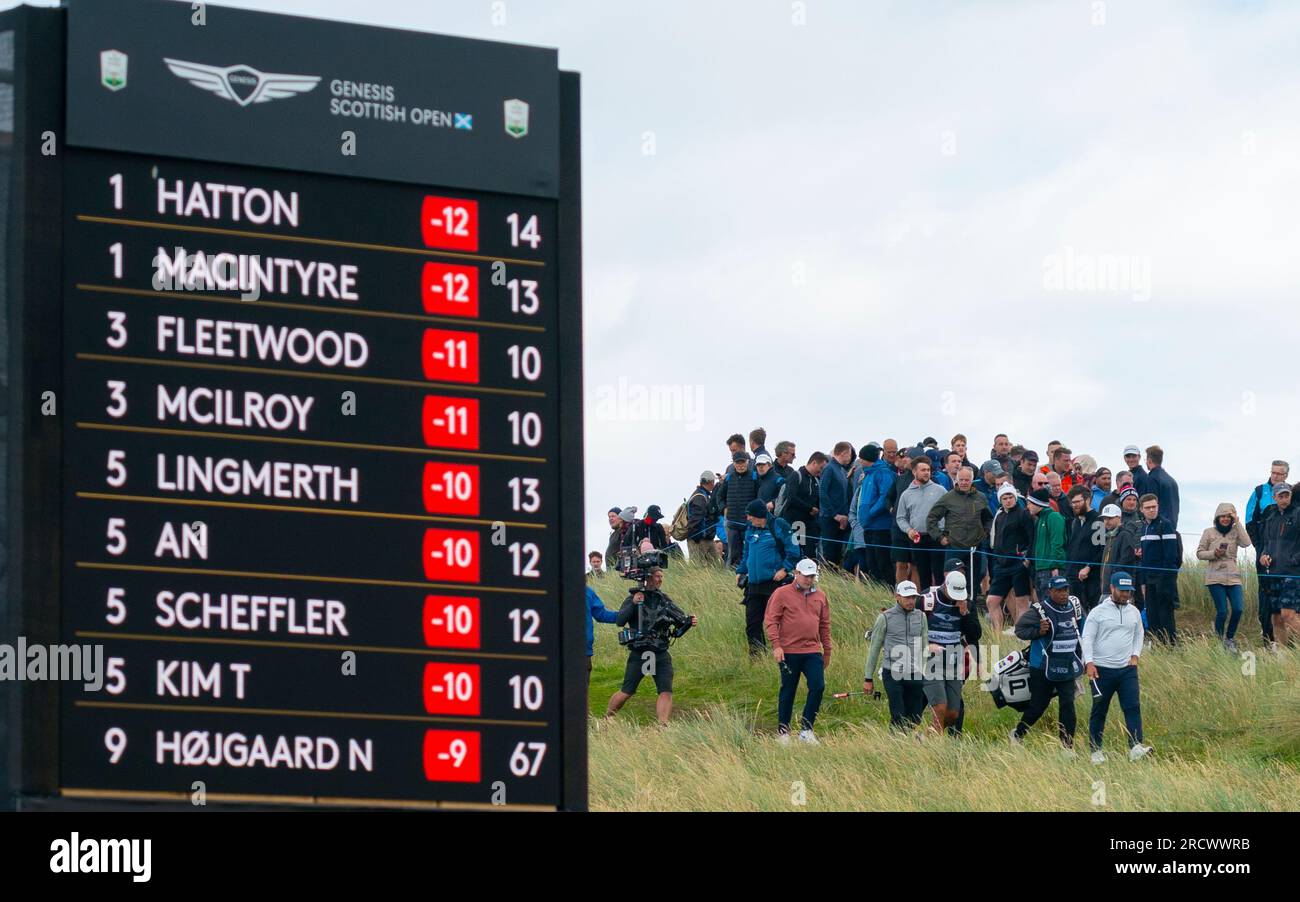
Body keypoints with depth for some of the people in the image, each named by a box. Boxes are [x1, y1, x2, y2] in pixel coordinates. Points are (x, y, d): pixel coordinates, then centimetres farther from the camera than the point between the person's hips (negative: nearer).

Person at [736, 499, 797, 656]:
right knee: (752, 622, 4)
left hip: (775, 582, -7)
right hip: (754, 583, 7)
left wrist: (785, 569, -16)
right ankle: (756, 656, 11)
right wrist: (740, 571, 14)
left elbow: (793, 551, -8)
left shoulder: (779, 526, -8)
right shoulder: (750, 530, 13)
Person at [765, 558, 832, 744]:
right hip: (789, 651, -3)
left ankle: (806, 730, 0)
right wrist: (776, 645, -14)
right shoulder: (782, 594, -1)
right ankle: (783, 732, 15)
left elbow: (824, 625, 18)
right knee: (788, 692, 4)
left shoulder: (820, 596, 12)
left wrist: (827, 651, 17)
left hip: (813, 652, 3)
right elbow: (770, 621, -4)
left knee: (818, 687, -10)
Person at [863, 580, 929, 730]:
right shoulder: (885, 618, 0)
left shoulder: (920, 617, 10)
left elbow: (925, 648, 15)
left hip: (915, 675, 4)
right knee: (898, 718, -12)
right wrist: (868, 678, 4)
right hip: (893, 675, -4)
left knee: (914, 719, 3)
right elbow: (874, 649, 5)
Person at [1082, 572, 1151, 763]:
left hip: (1127, 669, 3)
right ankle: (1096, 750, 14)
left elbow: (1138, 635, 24)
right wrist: (1089, 663, -18)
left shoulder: (1133, 612, 10)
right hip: (1102, 669, -3)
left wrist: (1135, 655, 8)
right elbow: (1087, 638, -6)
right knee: (1099, 711, 5)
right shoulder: (1098, 612, -4)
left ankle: (1135, 747, -19)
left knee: (1133, 707, -11)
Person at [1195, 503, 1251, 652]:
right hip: (1215, 577, -2)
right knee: (1222, 611, -9)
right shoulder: (1209, 533, 5)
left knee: (1237, 610, -9)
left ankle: (1229, 638, 13)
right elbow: (1199, 553, 7)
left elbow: (1246, 543, -10)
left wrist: (1237, 523, -7)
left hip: (1233, 577, 2)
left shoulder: (1235, 532, 9)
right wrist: (1213, 554, -12)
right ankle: (1219, 640, 10)